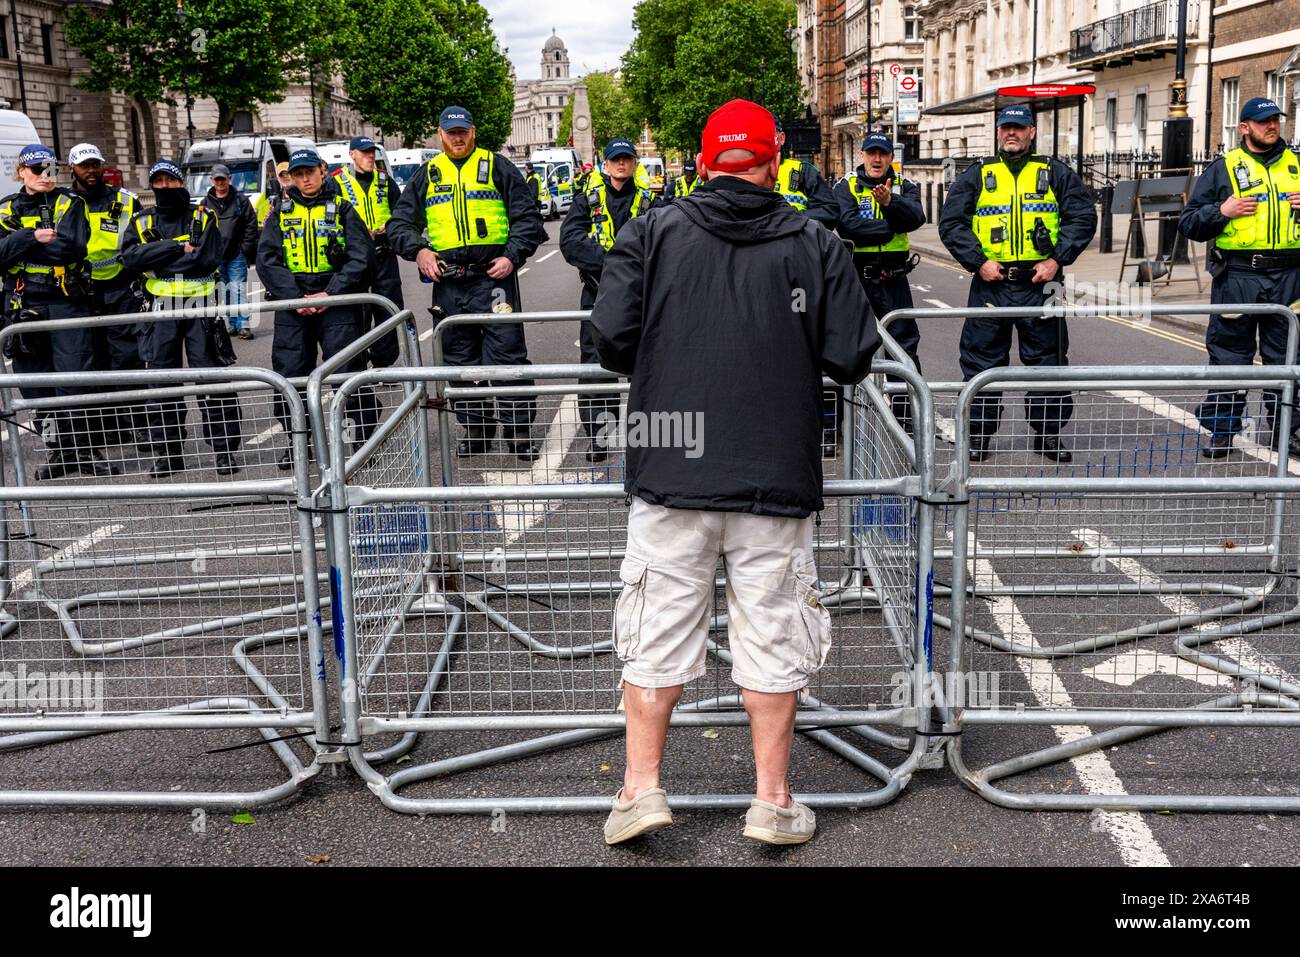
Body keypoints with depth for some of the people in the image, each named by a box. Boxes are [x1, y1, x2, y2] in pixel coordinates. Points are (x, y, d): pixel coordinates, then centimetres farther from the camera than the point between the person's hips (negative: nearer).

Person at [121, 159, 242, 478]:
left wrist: (157, 260, -11)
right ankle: (167, 453, 13)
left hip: (201, 308, -3)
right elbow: (130, 258, -7)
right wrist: (177, 247, -14)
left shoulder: (203, 218, 3)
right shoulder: (142, 222, 11)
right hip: (161, 311, 3)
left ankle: (225, 448, 2)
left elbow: (209, 259, -13)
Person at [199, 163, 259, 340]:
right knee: (222, 292, 7)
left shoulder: (241, 200, 4)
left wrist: (245, 248, -6)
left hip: (237, 256, -3)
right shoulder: (205, 203, 10)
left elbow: (251, 225, 1)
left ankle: (243, 325, -4)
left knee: (238, 290, -6)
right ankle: (232, 324, 14)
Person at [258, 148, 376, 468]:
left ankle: (365, 438, 4)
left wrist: (330, 294, -13)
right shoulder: (279, 213, 12)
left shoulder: (342, 210, 6)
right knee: (289, 374, 3)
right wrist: (294, 298, -10)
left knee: (349, 371, -6)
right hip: (292, 306, 3)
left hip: (337, 301, -3)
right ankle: (296, 441, 15)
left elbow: (361, 256, -4)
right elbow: (267, 260, 3)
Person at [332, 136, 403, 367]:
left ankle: (383, 360, 14)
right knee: (357, 313, -2)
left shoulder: (385, 180, 12)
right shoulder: (337, 182, 2)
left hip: (384, 255, 4)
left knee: (391, 308, 4)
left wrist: (388, 227, -3)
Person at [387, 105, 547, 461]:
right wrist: (418, 250, -3)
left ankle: (519, 431, -1)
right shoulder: (427, 175, 14)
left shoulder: (497, 167, 6)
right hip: (447, 282, 4)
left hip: (493, 275, -4)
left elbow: (528, 217, 3)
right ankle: (476, 430, 20)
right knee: (460, 360, 9)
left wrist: (513, 256, -9)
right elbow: (399, 223, 15)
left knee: (507, 353, -8)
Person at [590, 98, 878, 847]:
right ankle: (774, 801, 18)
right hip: (779, 476, 0)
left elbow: (611, 339, -6)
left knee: (659, 629, 10)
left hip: (670, 473, 0)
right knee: (773, 633, 9)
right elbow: (853, 359, -2)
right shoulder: (816, 245, 1)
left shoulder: (651, 233, 1)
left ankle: (641, 787, 15)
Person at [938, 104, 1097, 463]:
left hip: (1040, 284, 0)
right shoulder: (976, 176, 9)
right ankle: (978, 434, 13)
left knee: (1047, 359, 4)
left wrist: (1057, 259, -7)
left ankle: (1048, 433, 16)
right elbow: (951, 222, 3)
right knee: (983, 360, 2)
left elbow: (1083, 217, 5)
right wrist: (978, 262, -8)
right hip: (990, 284, 0)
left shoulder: (1055, 174, 10)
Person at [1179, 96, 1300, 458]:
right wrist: (1221, 211, -13)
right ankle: (1222, 430, 10)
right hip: (1237, 277, -3)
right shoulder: (1223, 168, 5)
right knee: (1229, 354, 2)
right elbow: (1189, 222, 3)